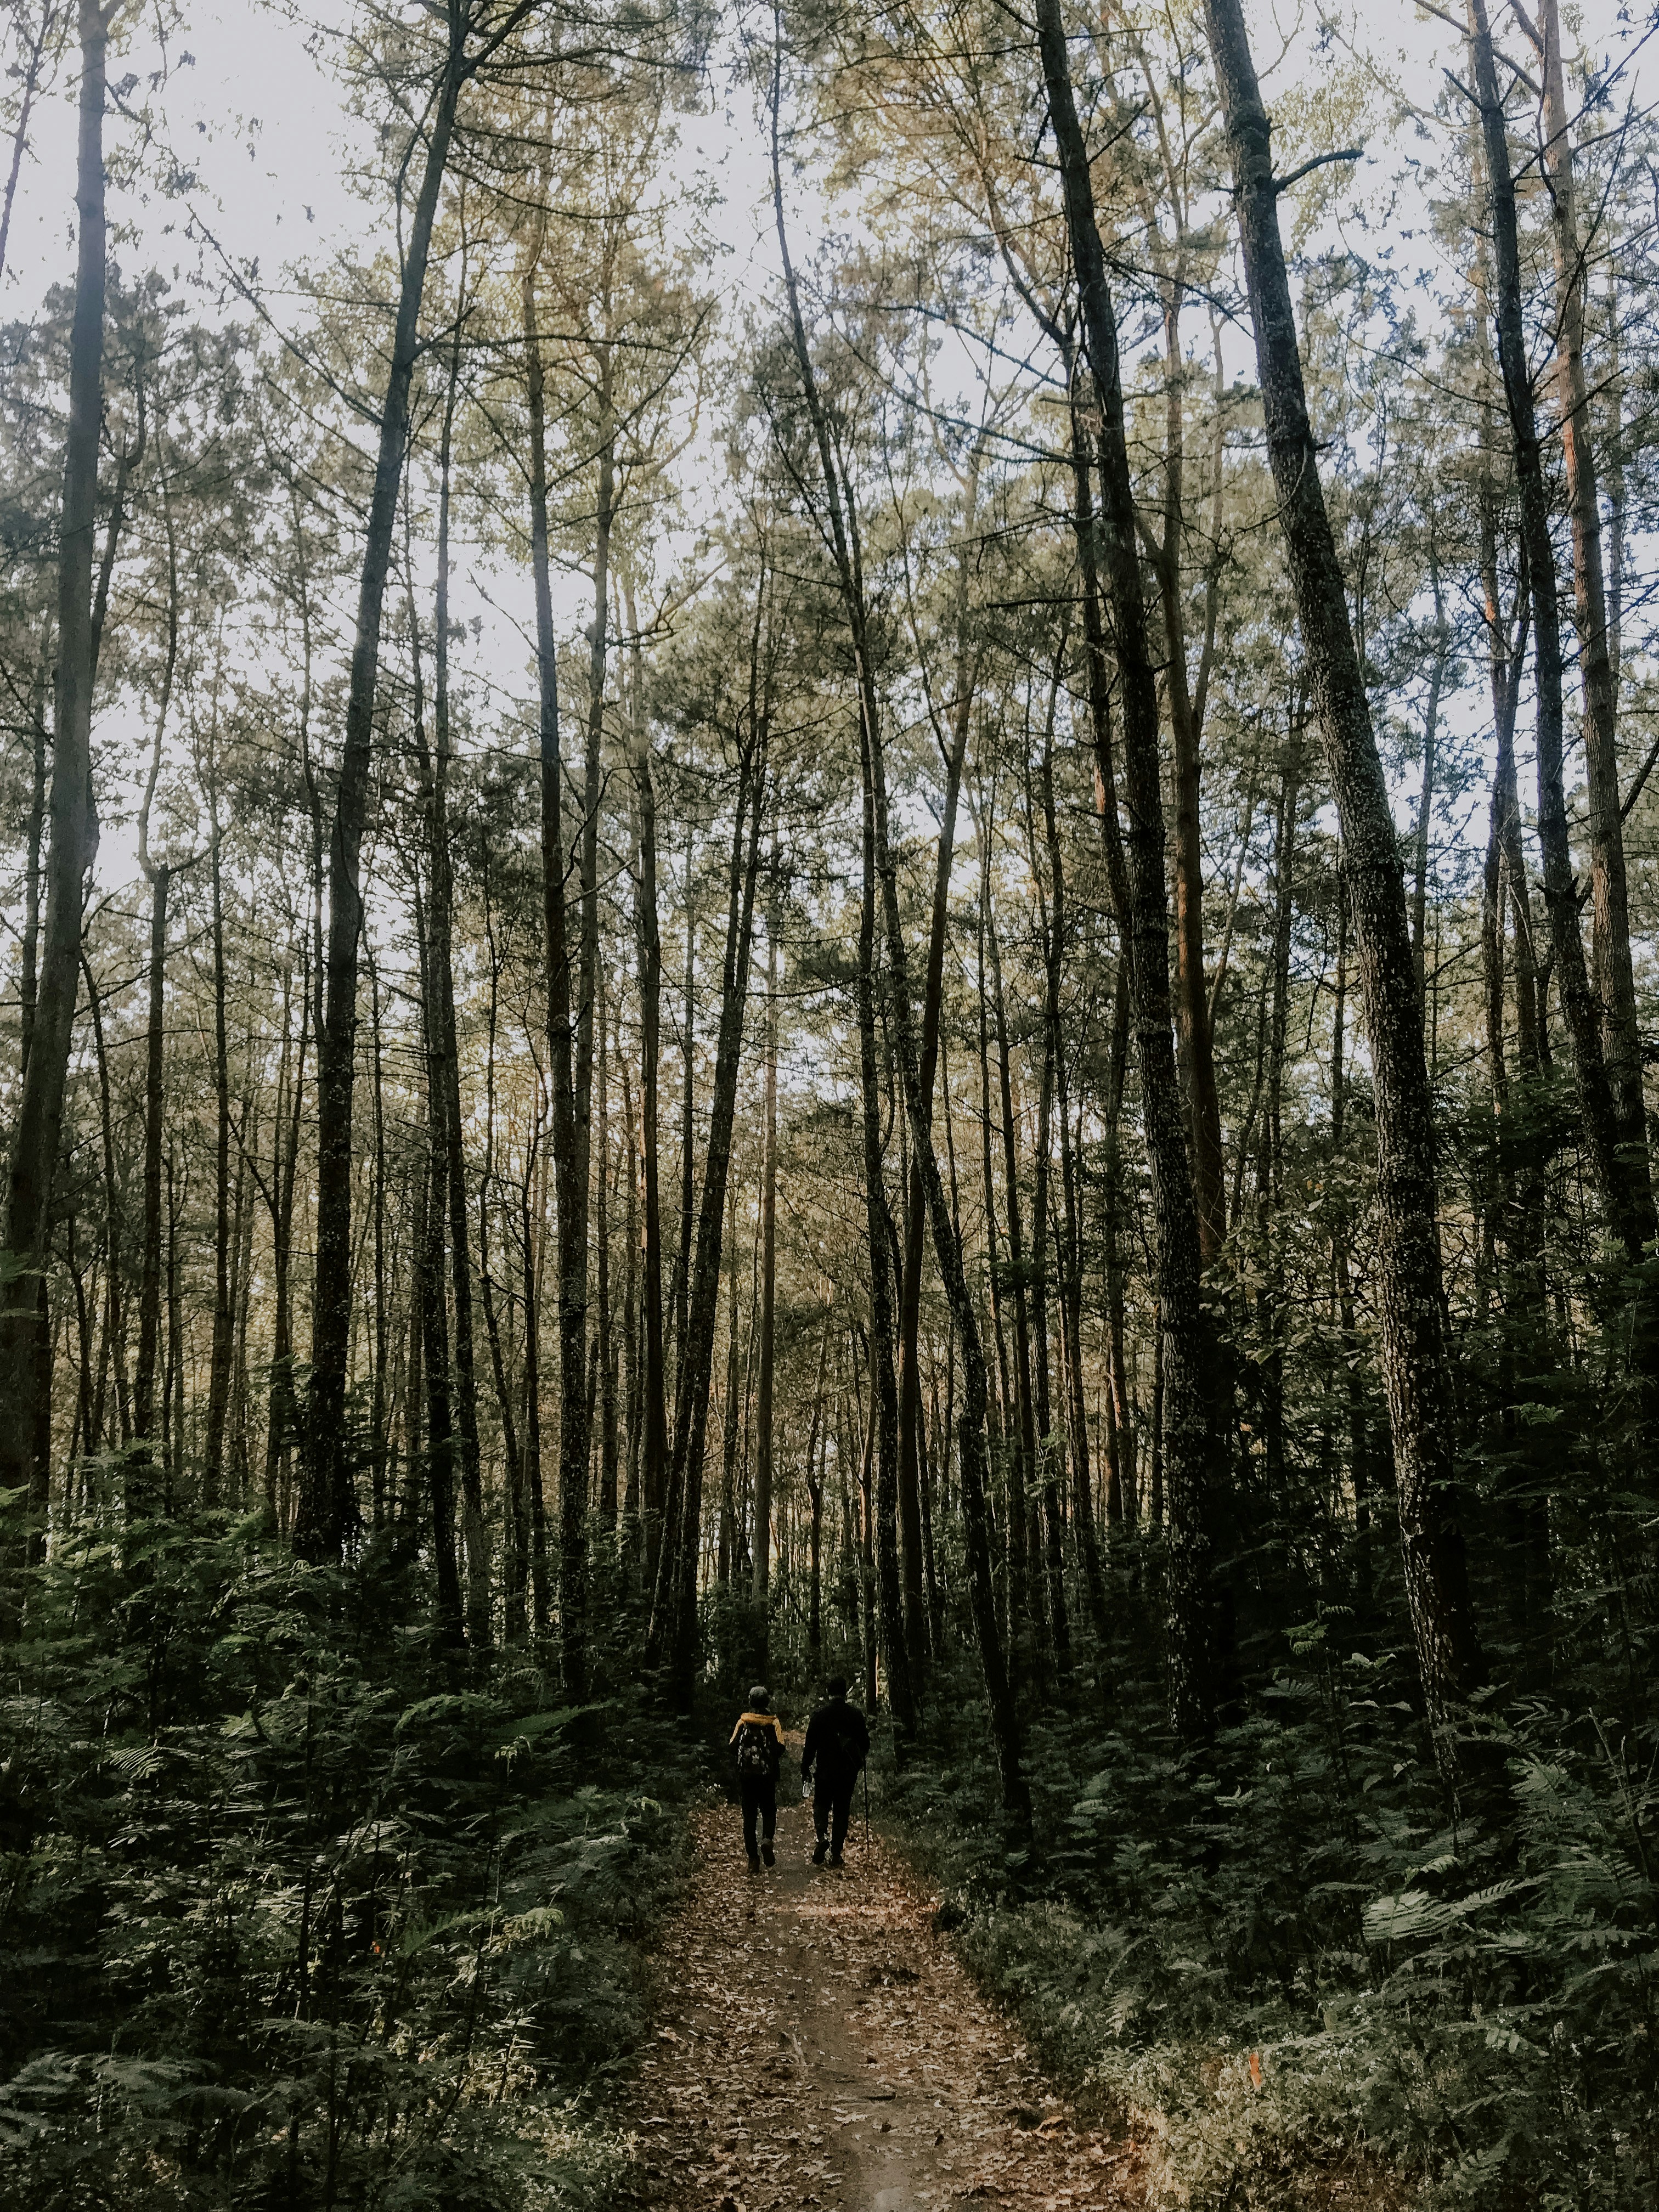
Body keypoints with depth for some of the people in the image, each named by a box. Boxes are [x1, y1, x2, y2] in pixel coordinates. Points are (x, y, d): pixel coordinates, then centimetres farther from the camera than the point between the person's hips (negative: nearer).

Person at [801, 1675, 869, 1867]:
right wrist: (859, 1762, 23)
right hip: (848, 1772, 1)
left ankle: (823, 1836, -11)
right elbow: (865, 1743, 4)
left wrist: (805, 1769, 2)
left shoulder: (819, 1714, -7)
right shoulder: (855, 1714, -3)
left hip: (824, 1772, -1)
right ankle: (836, 1854, 9)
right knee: (842, 1811, 10)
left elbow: (810, 1745, -6)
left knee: (821, 1806, 15)